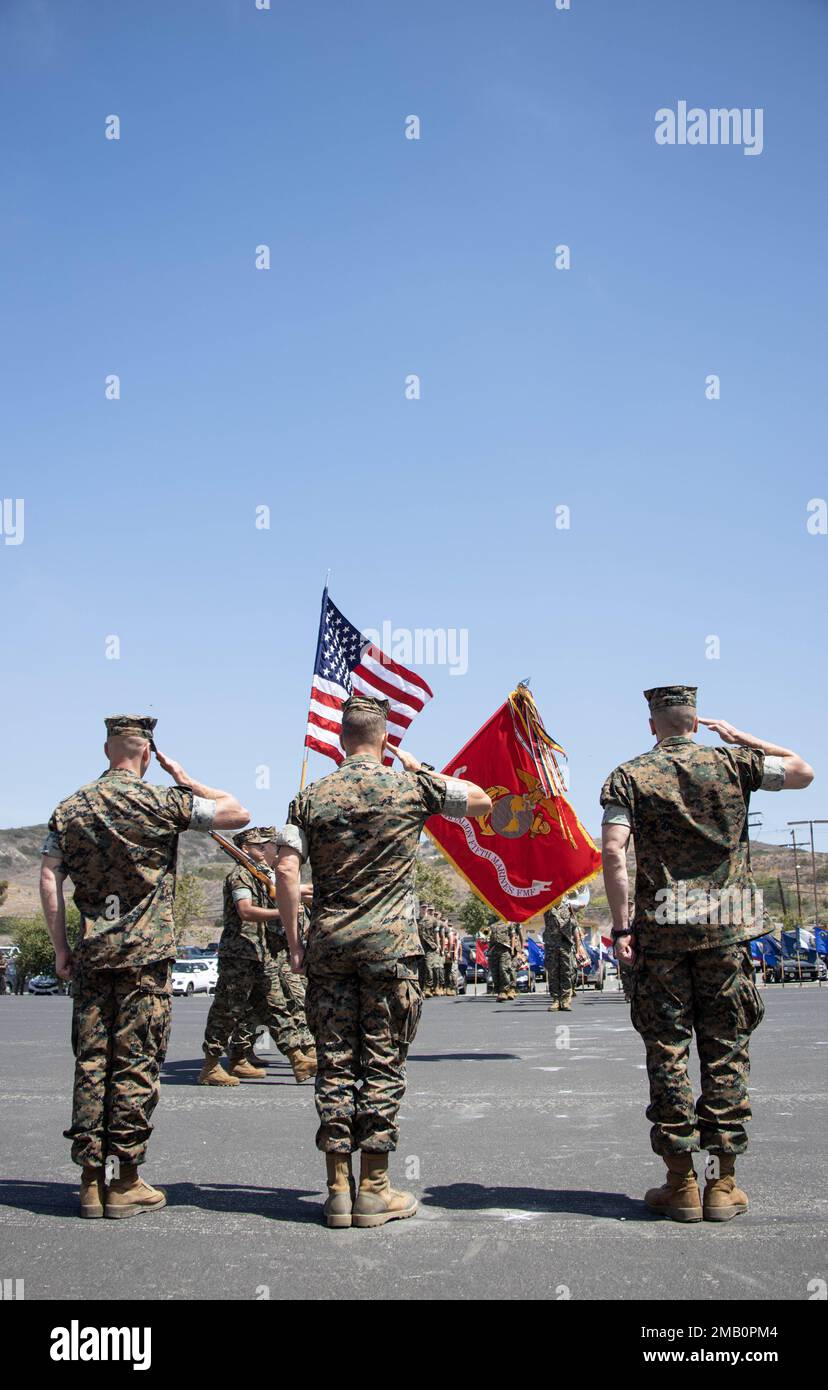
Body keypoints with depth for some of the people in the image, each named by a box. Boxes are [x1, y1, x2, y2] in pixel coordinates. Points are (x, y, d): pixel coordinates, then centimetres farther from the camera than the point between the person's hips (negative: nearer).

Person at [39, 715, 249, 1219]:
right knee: (137, 1064, 0)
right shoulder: (161, 802, -5)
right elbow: (238, 812, -1)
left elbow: (50, 878, 6)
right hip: (146, 951, -4)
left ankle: (92, 1179, 11)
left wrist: (61, 949, 9)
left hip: (92, 952, 5)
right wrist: (186, 780, 7)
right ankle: (126, 1183, 4)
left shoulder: (70, 809, 9)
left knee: (91, 1062, 8)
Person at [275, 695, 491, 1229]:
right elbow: (482, 800, 13)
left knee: (335, 1064, 7)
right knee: (382, 1064, 2)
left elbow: (287, 870, -2)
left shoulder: (311, 797, 5)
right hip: (390, 945, -2)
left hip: (329, 945, 3)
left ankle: (339, 1188, 10)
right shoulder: (411, 787, 0)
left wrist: (294, 942, 3)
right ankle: (374, 1190, 6)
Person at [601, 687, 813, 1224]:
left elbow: (614, 851, -9)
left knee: (667, 1051, 5)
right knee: (726, 1049, 6)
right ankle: (724, 1183, 9)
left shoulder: (629, 776, 2)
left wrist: (622, 925, -6)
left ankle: (682, 1183, 8)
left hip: (660, 927, -1)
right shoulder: (733, 762, 5)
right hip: (727, 927, 1)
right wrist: (743, 738, 22)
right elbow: (803, 771, 18)